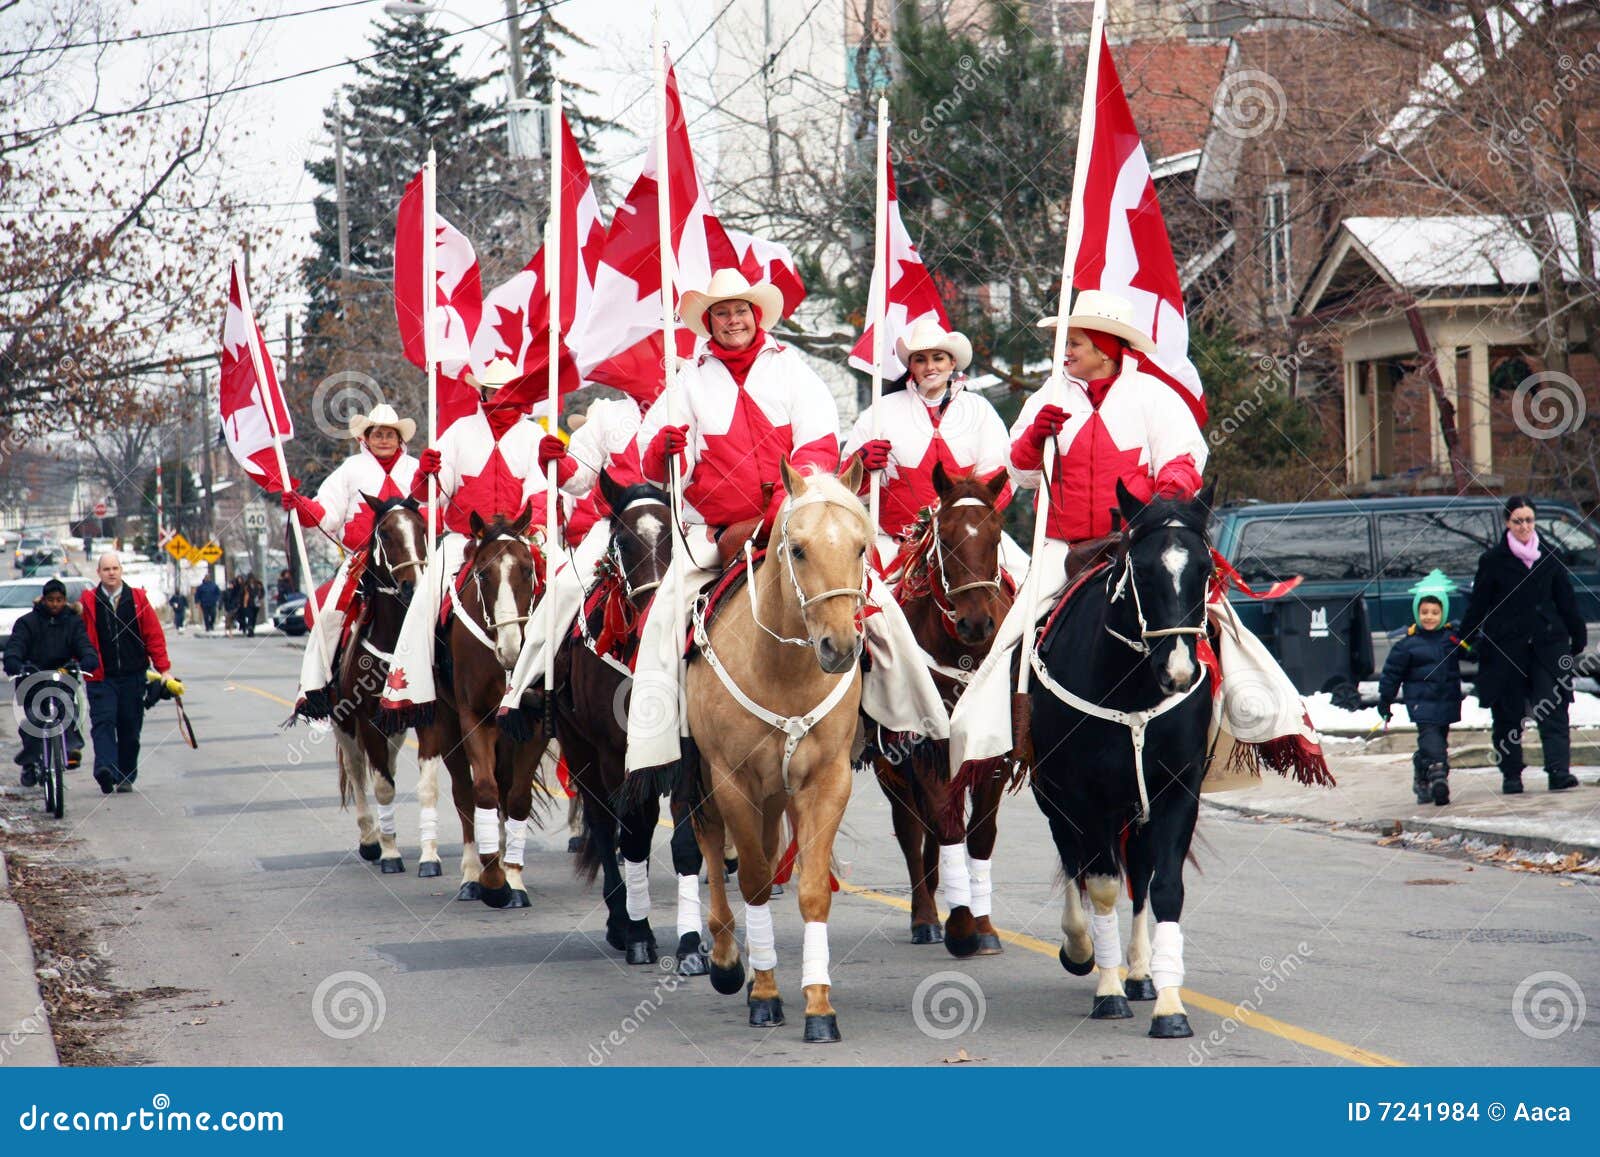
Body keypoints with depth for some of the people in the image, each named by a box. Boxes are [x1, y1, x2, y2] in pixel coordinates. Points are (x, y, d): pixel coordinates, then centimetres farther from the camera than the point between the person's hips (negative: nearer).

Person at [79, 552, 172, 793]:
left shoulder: (137, 599, 5)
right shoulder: (88, 601, 2)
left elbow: (154, 635, 5)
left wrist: (163, 669, 1)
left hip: (133, 675, 2)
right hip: (101, 677, -2)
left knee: (130, 728, 6)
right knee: (103, 722, -17)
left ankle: (125, 777, 16)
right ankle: (105, 770, -31)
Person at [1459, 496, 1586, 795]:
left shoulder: (1549, 558, 8)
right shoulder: (1493, 560, 0)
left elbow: (1566, 602, 14)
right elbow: (1478, 605, 2)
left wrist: (1578, 638, 15)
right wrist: (1466, 641, -1)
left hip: (1547, 644, 1)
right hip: (1505, 647, -1)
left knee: (1553, 710, -10)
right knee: (1507, 715, 3)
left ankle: (1559, 771, -16)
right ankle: (1511, 775, 14)